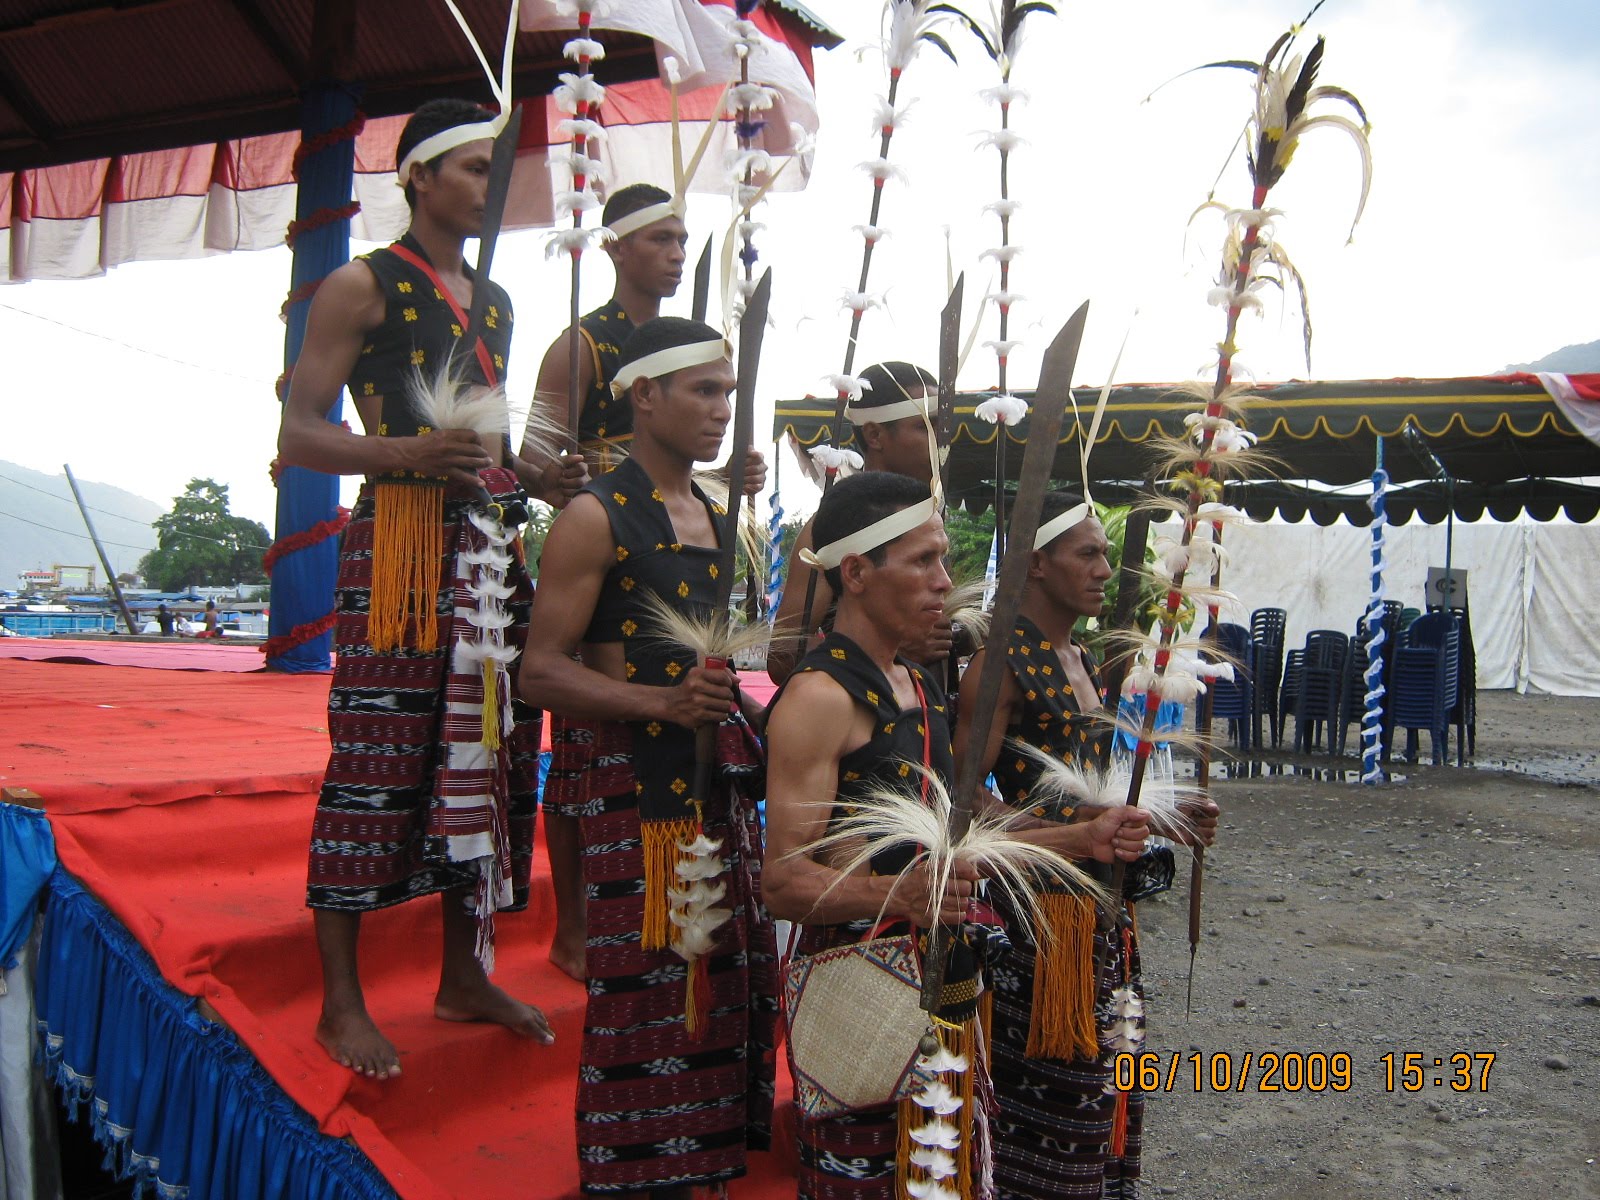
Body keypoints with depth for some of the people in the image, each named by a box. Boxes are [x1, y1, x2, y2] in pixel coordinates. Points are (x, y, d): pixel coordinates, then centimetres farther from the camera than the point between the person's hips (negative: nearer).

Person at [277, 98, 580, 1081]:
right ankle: (342, 1000, 5)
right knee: (375, 769, -7)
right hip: (400, 546, -7)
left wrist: (535, 475, 9)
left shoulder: (496, 301, 22)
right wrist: (408, 452, -21)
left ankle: (465, 977, 20)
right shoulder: (362, 286, 1)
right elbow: (298, 435, -5)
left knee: (488, 757, 8)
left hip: (493, 544, 7)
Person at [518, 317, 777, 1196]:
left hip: (723, 778, 8)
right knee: (647, 992, -2)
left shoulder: (718, 516, 17)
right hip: (641, 783, -7)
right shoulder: (595, 518, -8)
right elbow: (542, 672, -14)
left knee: (731, 978, 13)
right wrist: (661, 703, -24)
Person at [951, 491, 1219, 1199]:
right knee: (1045, 1083, 0)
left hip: (1099, 903, 8)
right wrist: (1076, 837, -26)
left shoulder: (1082, 660, 14)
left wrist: (1162, 817, 10)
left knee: (1101, 1076, 15)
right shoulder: (1003, 659, -13)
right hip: (1036, 903, -8)